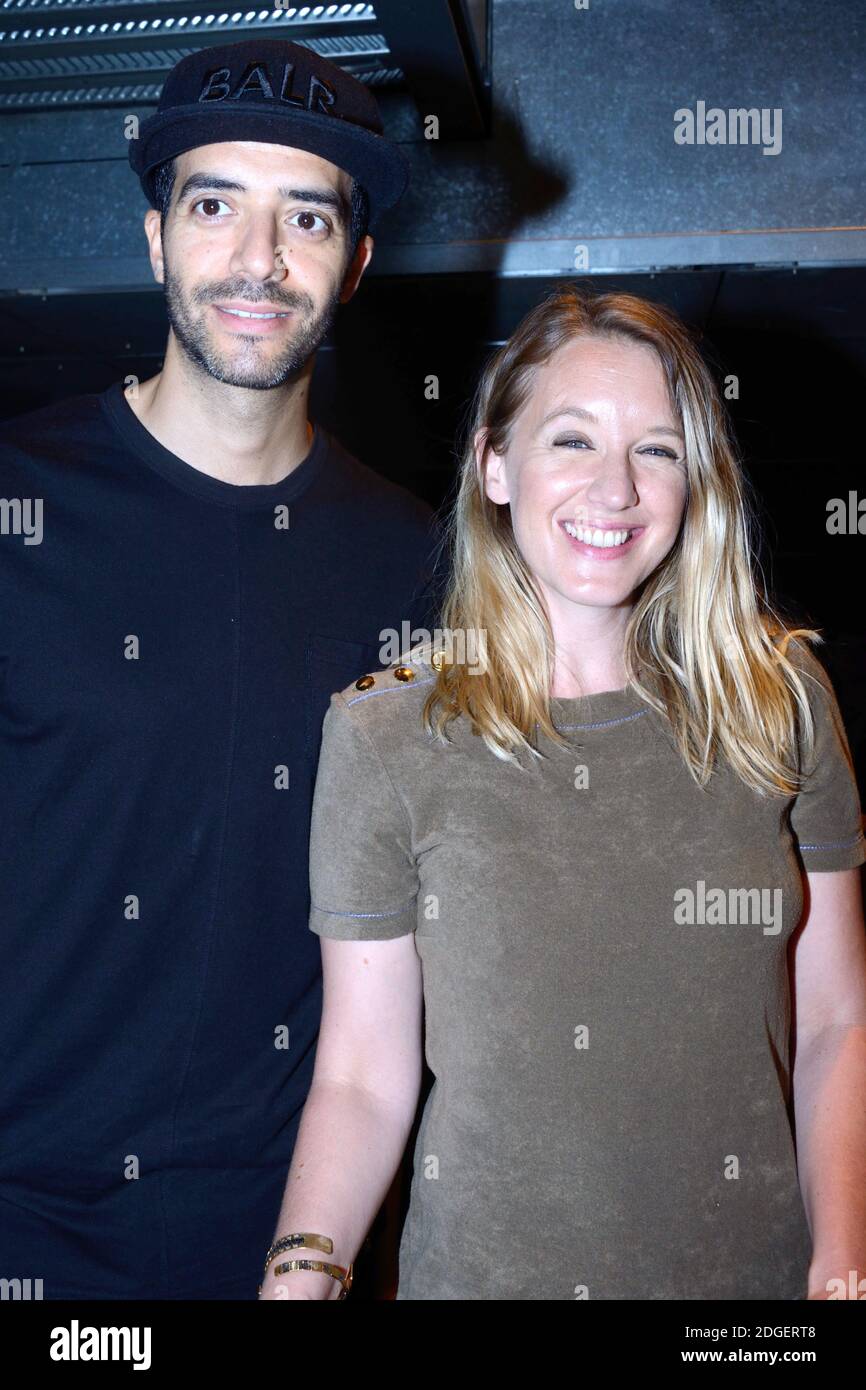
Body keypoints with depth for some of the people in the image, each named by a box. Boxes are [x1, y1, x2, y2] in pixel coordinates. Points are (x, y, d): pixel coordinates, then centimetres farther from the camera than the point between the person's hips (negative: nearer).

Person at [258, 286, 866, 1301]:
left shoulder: (780, 696, -5)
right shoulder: (383, 735, -11)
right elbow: (360, 1075, -8)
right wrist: (301, 1270, -23)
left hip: (762, 1267, 2)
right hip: (485, 1265, -1)